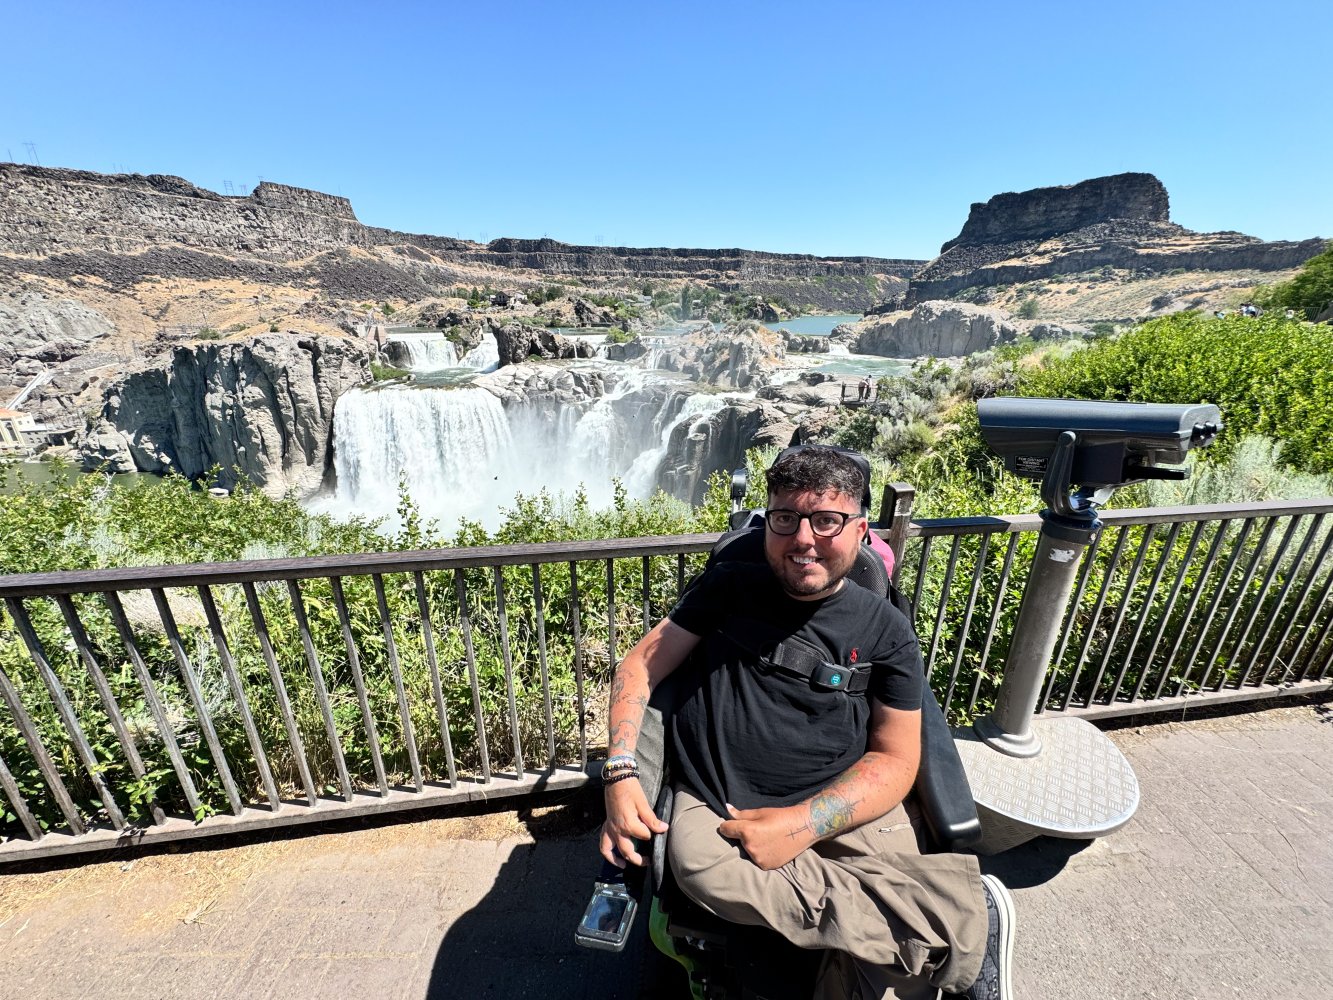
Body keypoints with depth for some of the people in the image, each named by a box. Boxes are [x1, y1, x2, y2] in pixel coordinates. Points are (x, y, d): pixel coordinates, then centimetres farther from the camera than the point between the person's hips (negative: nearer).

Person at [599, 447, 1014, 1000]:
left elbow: (896, 758, 1)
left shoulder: (885, 631, 3)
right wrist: (620, 771, -10)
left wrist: (803, 824, -15)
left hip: (843, 812, -1)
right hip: (716, 805, 2)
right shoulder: (727, 587, 4)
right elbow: (643, 664, 5)